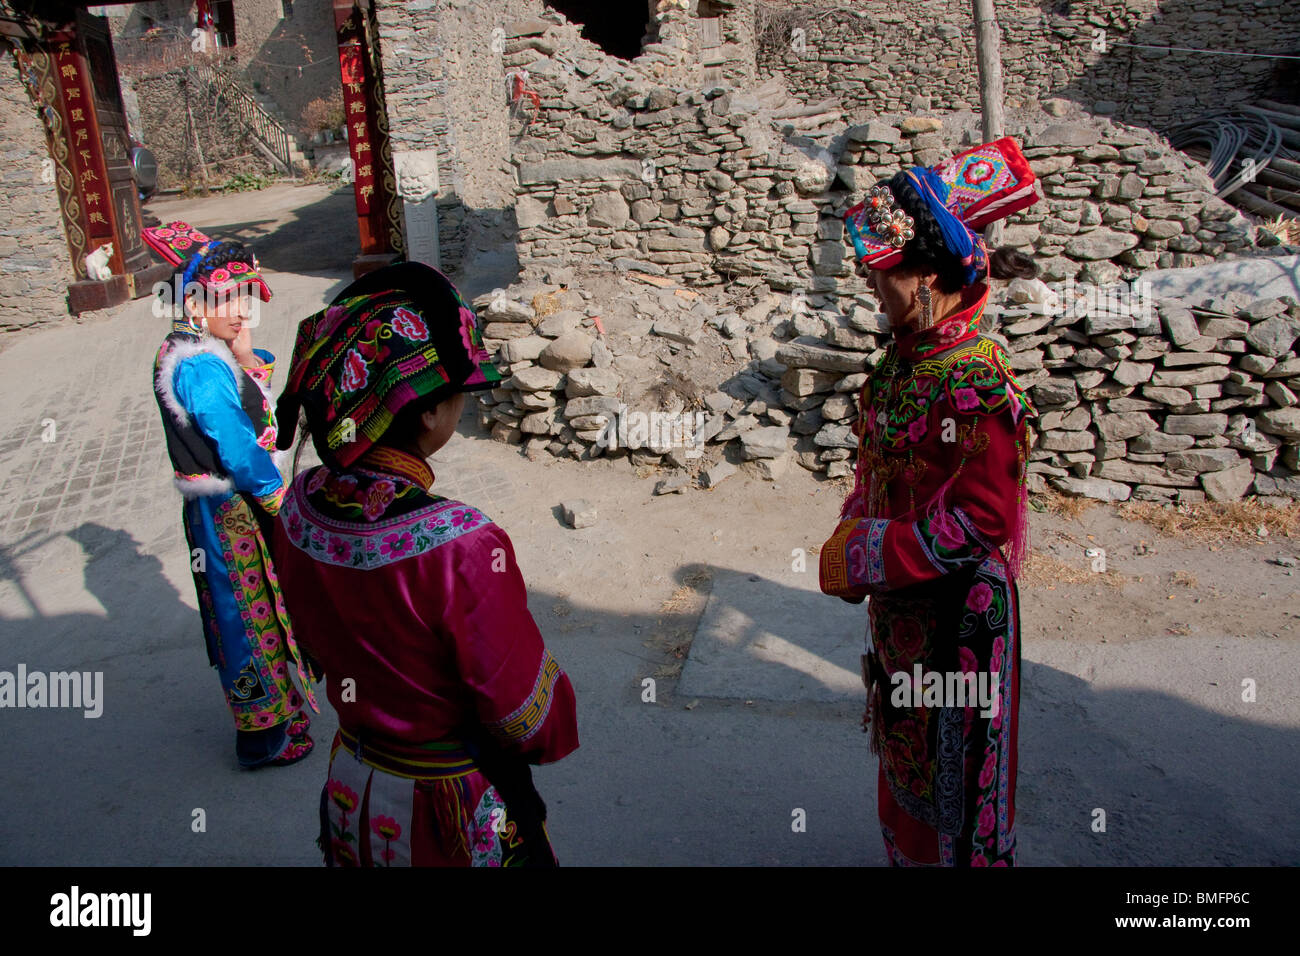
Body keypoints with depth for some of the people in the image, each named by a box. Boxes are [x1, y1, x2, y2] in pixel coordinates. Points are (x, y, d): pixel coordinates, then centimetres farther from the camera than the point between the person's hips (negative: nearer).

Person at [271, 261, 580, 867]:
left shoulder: (298, 510, -14)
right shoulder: (460, 548, -35)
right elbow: (531, 720, -23)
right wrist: (558, 728, -2)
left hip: (350, 792, 6)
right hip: (454, 811, -5)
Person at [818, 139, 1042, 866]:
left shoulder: (976, 381, -24)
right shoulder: (904, 356, 2)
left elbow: (980, 520, -24)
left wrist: (866, 557, -19)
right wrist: (853, 537, 2)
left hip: (957, 605, -9)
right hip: (898, 598, 9)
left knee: (955, 759, 11)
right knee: (906, 746, 25)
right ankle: (909, 851, 45)